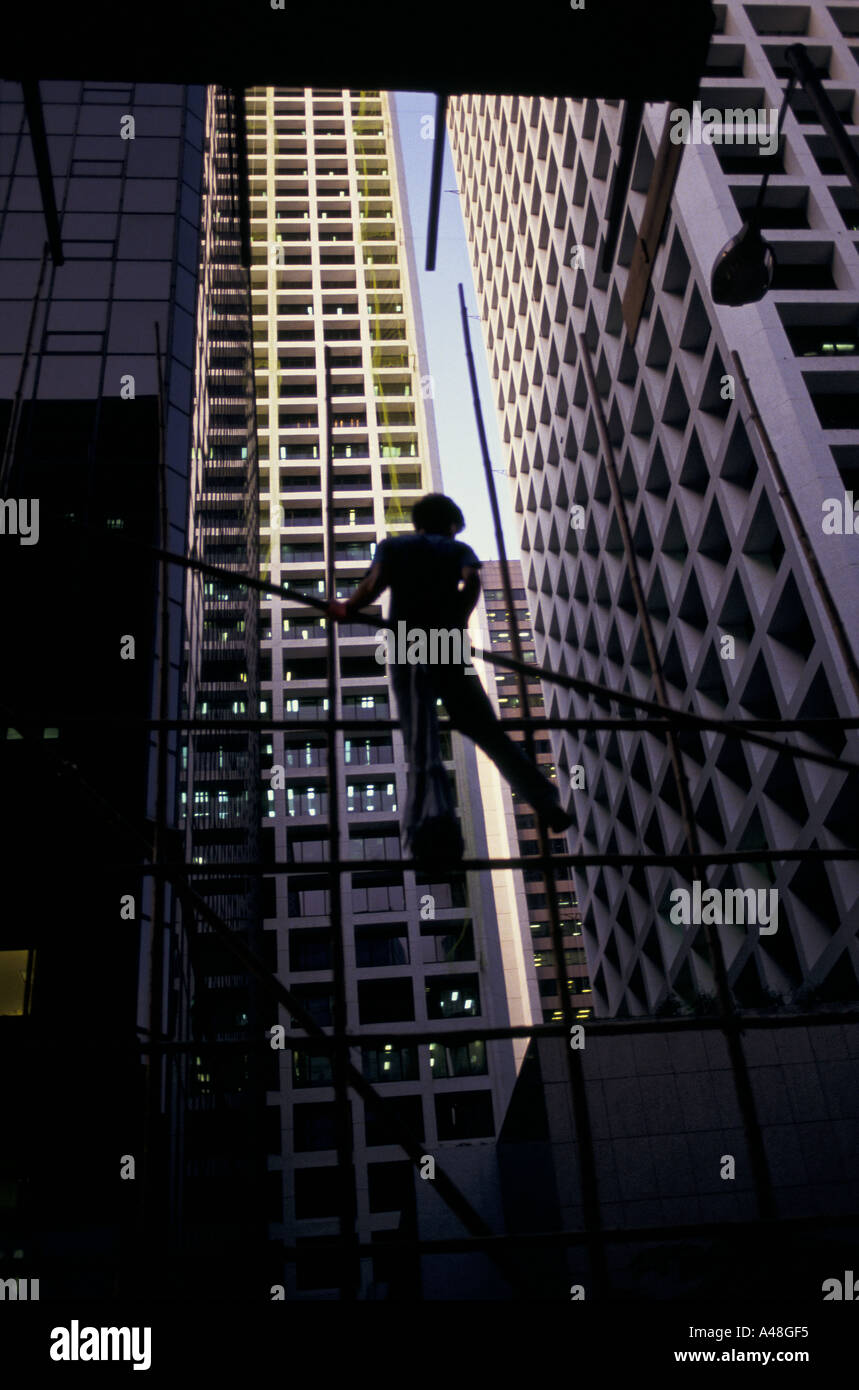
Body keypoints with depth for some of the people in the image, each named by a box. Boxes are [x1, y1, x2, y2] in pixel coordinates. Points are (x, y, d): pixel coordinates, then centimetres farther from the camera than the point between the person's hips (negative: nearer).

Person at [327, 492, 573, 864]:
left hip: (405, 649, 0)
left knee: (421, 744, -11)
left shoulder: (391, 546, 21)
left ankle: (432, 818, -35)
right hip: (450, 649, 1)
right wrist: (456, 624, 2)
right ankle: (545, 801, 4)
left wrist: (346, 608, 12)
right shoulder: (459, 549, 21)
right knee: (488, 731, 11)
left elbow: (376, 581, 0)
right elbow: (471, 580, -2)